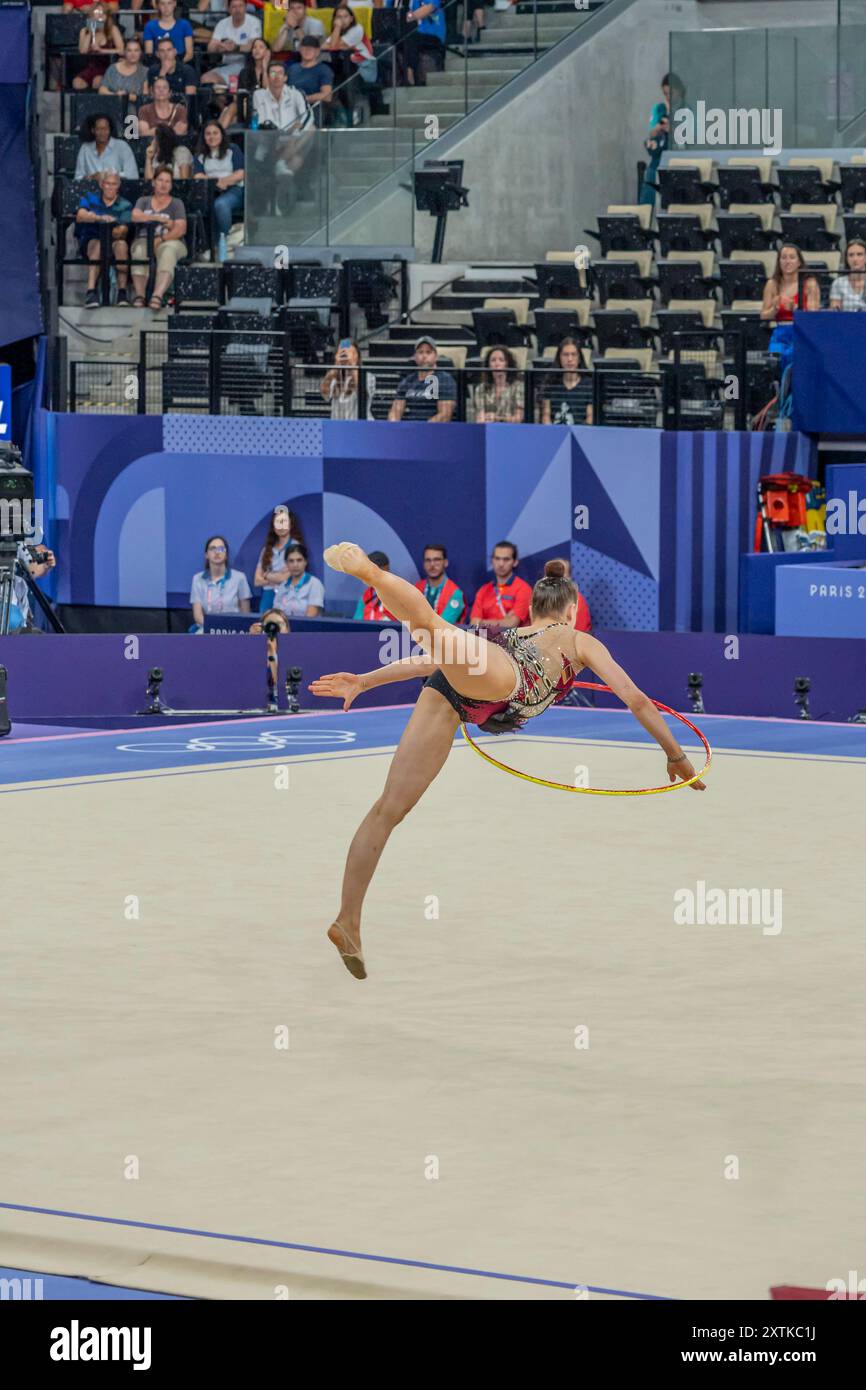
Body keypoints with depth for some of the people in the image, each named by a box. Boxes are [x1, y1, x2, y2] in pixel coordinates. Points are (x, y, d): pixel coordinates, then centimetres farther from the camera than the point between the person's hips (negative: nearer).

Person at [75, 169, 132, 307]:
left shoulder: (125, 205, 9)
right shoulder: (90, 198, 9)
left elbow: (124, 229, -8)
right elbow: (80, 216, -13)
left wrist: (119, 231, -32)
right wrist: (99, 218, -31)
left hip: (113, 241, 1)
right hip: (89, 240, -1)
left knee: (121, 244, -34)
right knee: (97, 245, -36)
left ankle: (122, 291, -34)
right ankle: (91, 290, -47)